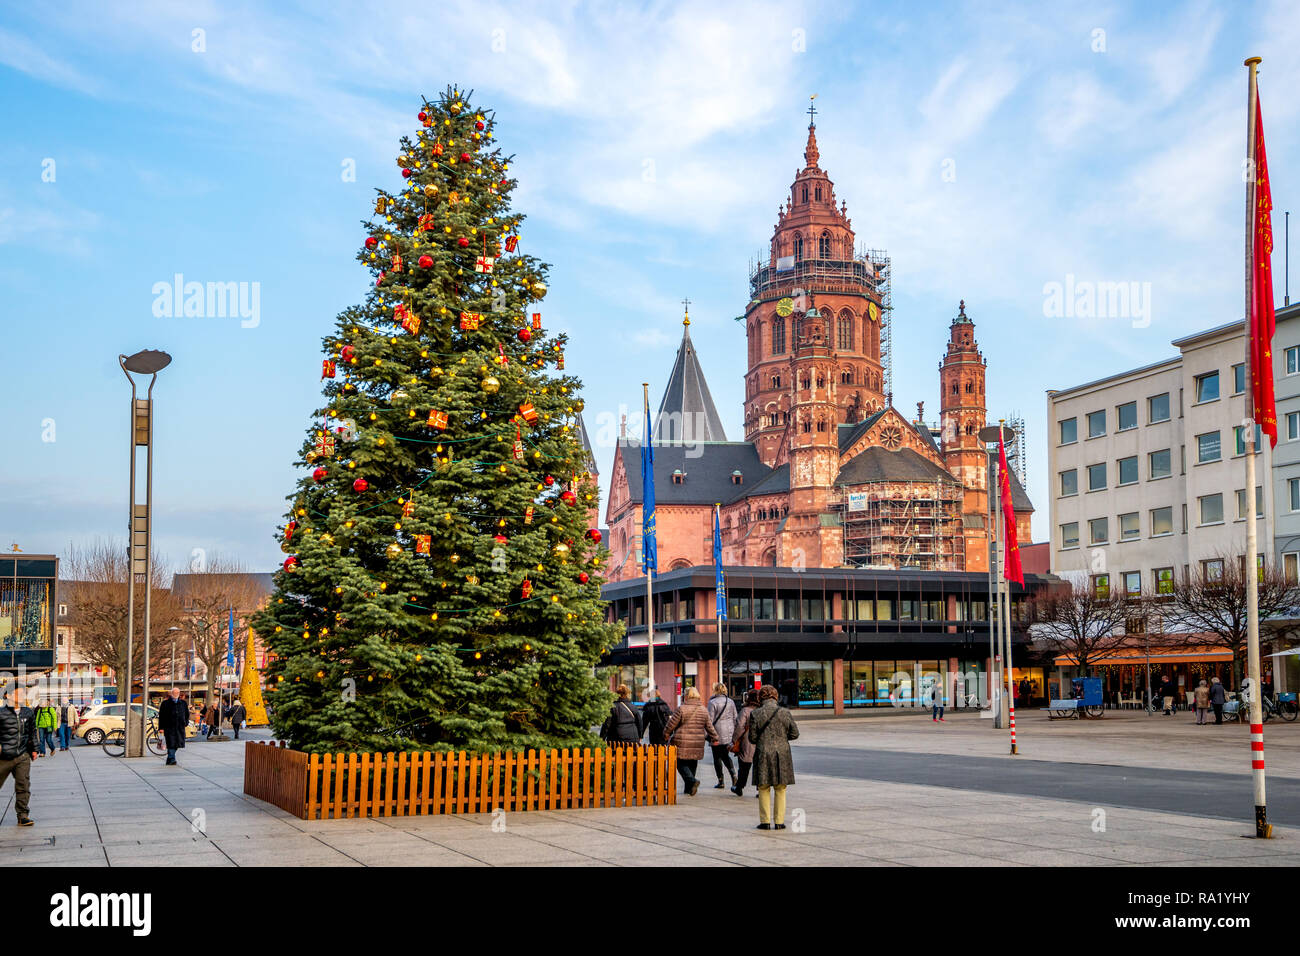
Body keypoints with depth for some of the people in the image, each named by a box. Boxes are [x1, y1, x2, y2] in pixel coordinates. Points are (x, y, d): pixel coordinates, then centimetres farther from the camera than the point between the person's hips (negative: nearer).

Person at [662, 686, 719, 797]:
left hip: (682, 743, -5)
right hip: (697, 745, 5)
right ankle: (689, 788, 16)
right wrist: (714, 738, 25)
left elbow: (671, 724, -4)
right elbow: (709, 726, 13)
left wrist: (666, 735, 12)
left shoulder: (682, 709, -10)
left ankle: (692, 780, -19)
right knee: (692, 764, 14)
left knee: (681, 763, 2)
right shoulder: (703, 710, 6)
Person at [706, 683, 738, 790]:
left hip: (718, 733, -5)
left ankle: (721, 781, 6)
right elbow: (735, 718, 12)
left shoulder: (713, 702, -10)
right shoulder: (731, 702, 7)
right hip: (729, 733, 5)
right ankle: (733, 774, -5)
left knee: (717, 757, 5)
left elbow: (710, 719, -12)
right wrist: (734, 732, 20)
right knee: (725, 755, 16)